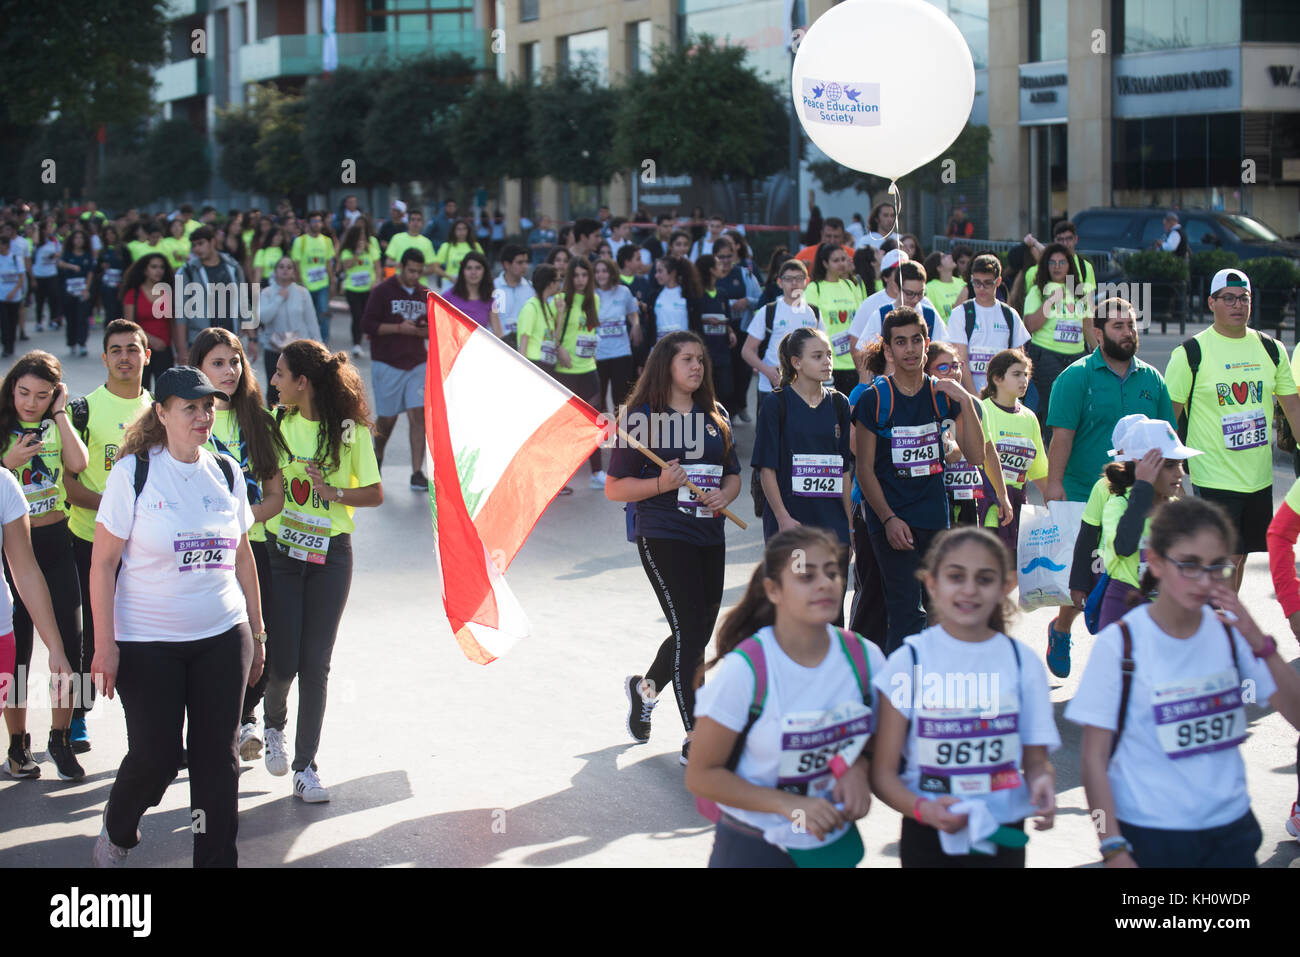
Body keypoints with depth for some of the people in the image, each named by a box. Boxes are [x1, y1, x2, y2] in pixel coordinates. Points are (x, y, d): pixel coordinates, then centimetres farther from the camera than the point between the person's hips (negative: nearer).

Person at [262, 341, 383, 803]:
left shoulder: (350, 429, -5)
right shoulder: (277, 422, 1)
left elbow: (375, 494, -1)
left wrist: (335, 493, -17)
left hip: (330, 556, -1)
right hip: (280, 552, 1)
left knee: (315, 664, 1)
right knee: (283, 661, -3)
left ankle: (306, 768, 11)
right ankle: (273, 724, 31)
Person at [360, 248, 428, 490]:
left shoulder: (424, 296, 8)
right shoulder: (383, 291, -4)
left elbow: (431, 330, 15)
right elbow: (368, 325, -9)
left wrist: (417, 331, -8)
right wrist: (399, 328, -17)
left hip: (417, 364, 3)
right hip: (387, 364, -3)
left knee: (418, 414, -9)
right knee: (387, 417, 6)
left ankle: (417, 473, -8)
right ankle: (378, 457, 35)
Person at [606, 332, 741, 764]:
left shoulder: (715, 416, 13)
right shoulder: (643, 417, -5)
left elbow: (733, 474, 19)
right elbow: (614, 488, -5)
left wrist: (724, 495, -3)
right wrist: (661, 484, -20)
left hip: (709, 536, 6)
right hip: (663, 536, -6)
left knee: (699, 633, 12)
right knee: (689, 630, -11)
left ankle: (645, 687, 41)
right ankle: (694, 738, -3)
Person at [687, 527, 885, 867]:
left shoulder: (864, 657, -7)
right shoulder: (743, 670, -18)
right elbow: (701, 776, -14)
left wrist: (860, 767, -12)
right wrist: (789, 804, -23)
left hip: (836, 845, 3)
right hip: (753, 849, -3)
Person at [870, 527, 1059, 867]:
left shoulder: (1022, 661, 3)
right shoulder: (909, 661, -4)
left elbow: (1036, 759, 7)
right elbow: (883, 772, -5)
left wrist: (1042, 782, -16)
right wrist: (924, 809, -23)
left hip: (1002, 836, 2)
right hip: (929, 839, -2)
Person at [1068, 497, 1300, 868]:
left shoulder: (1230, 632, 1)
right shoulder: (1120, 644, -10)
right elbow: (1094, 758, -8)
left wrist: (1259, 643, -15)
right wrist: (1114, 850, -13)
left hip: (1231, 830, 3)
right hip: (1149, 837, -3)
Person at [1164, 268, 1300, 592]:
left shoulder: (1270, 349, 7)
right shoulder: (1191, 353, -7)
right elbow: (1169, 416, -5)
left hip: (1259, 477, 5)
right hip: (1214, 478, -5)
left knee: (1240, 555, 12)